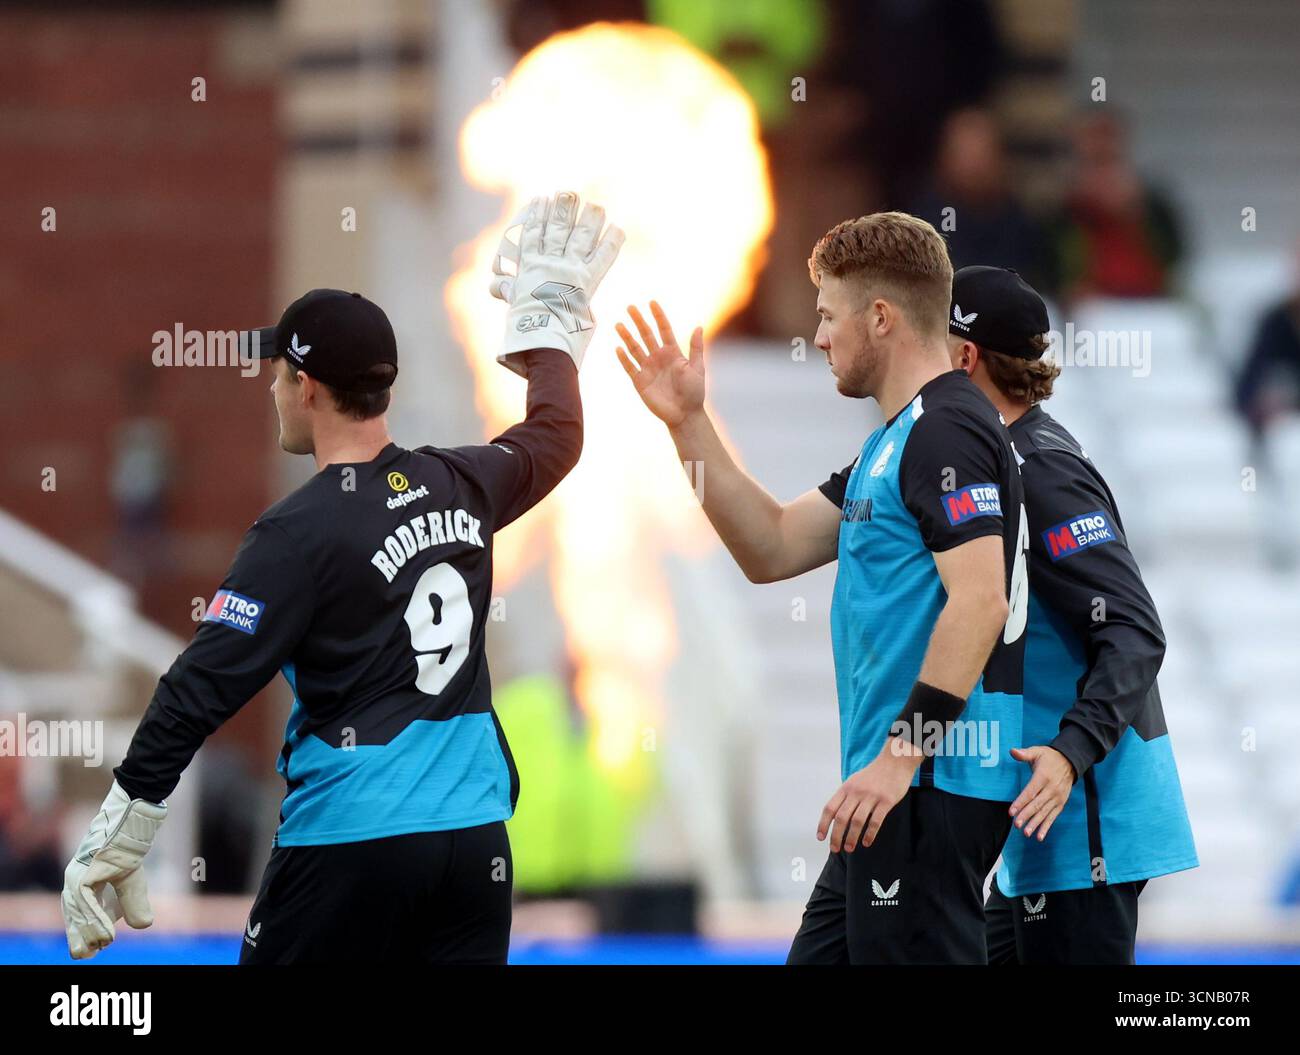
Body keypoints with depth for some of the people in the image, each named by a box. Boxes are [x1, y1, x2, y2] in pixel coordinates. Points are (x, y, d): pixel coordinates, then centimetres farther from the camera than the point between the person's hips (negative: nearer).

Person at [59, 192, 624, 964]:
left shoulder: (301, 532, -11)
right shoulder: (460, 486, 6)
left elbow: (202, 690, -14)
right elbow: (555, 436, 29)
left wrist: (115, 843, -10)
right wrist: (552, 319, 45)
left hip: (348, 846, -6)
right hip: (476, 838, 6)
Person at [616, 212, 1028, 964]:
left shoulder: (947, 433, -14)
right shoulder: (896, 440, 20)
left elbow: (980, 600, -24)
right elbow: (772, 550, 21)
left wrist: (901, 753, -25)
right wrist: (688, 425, 16)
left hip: (933, 786, -11)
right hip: (898, 791, 11)